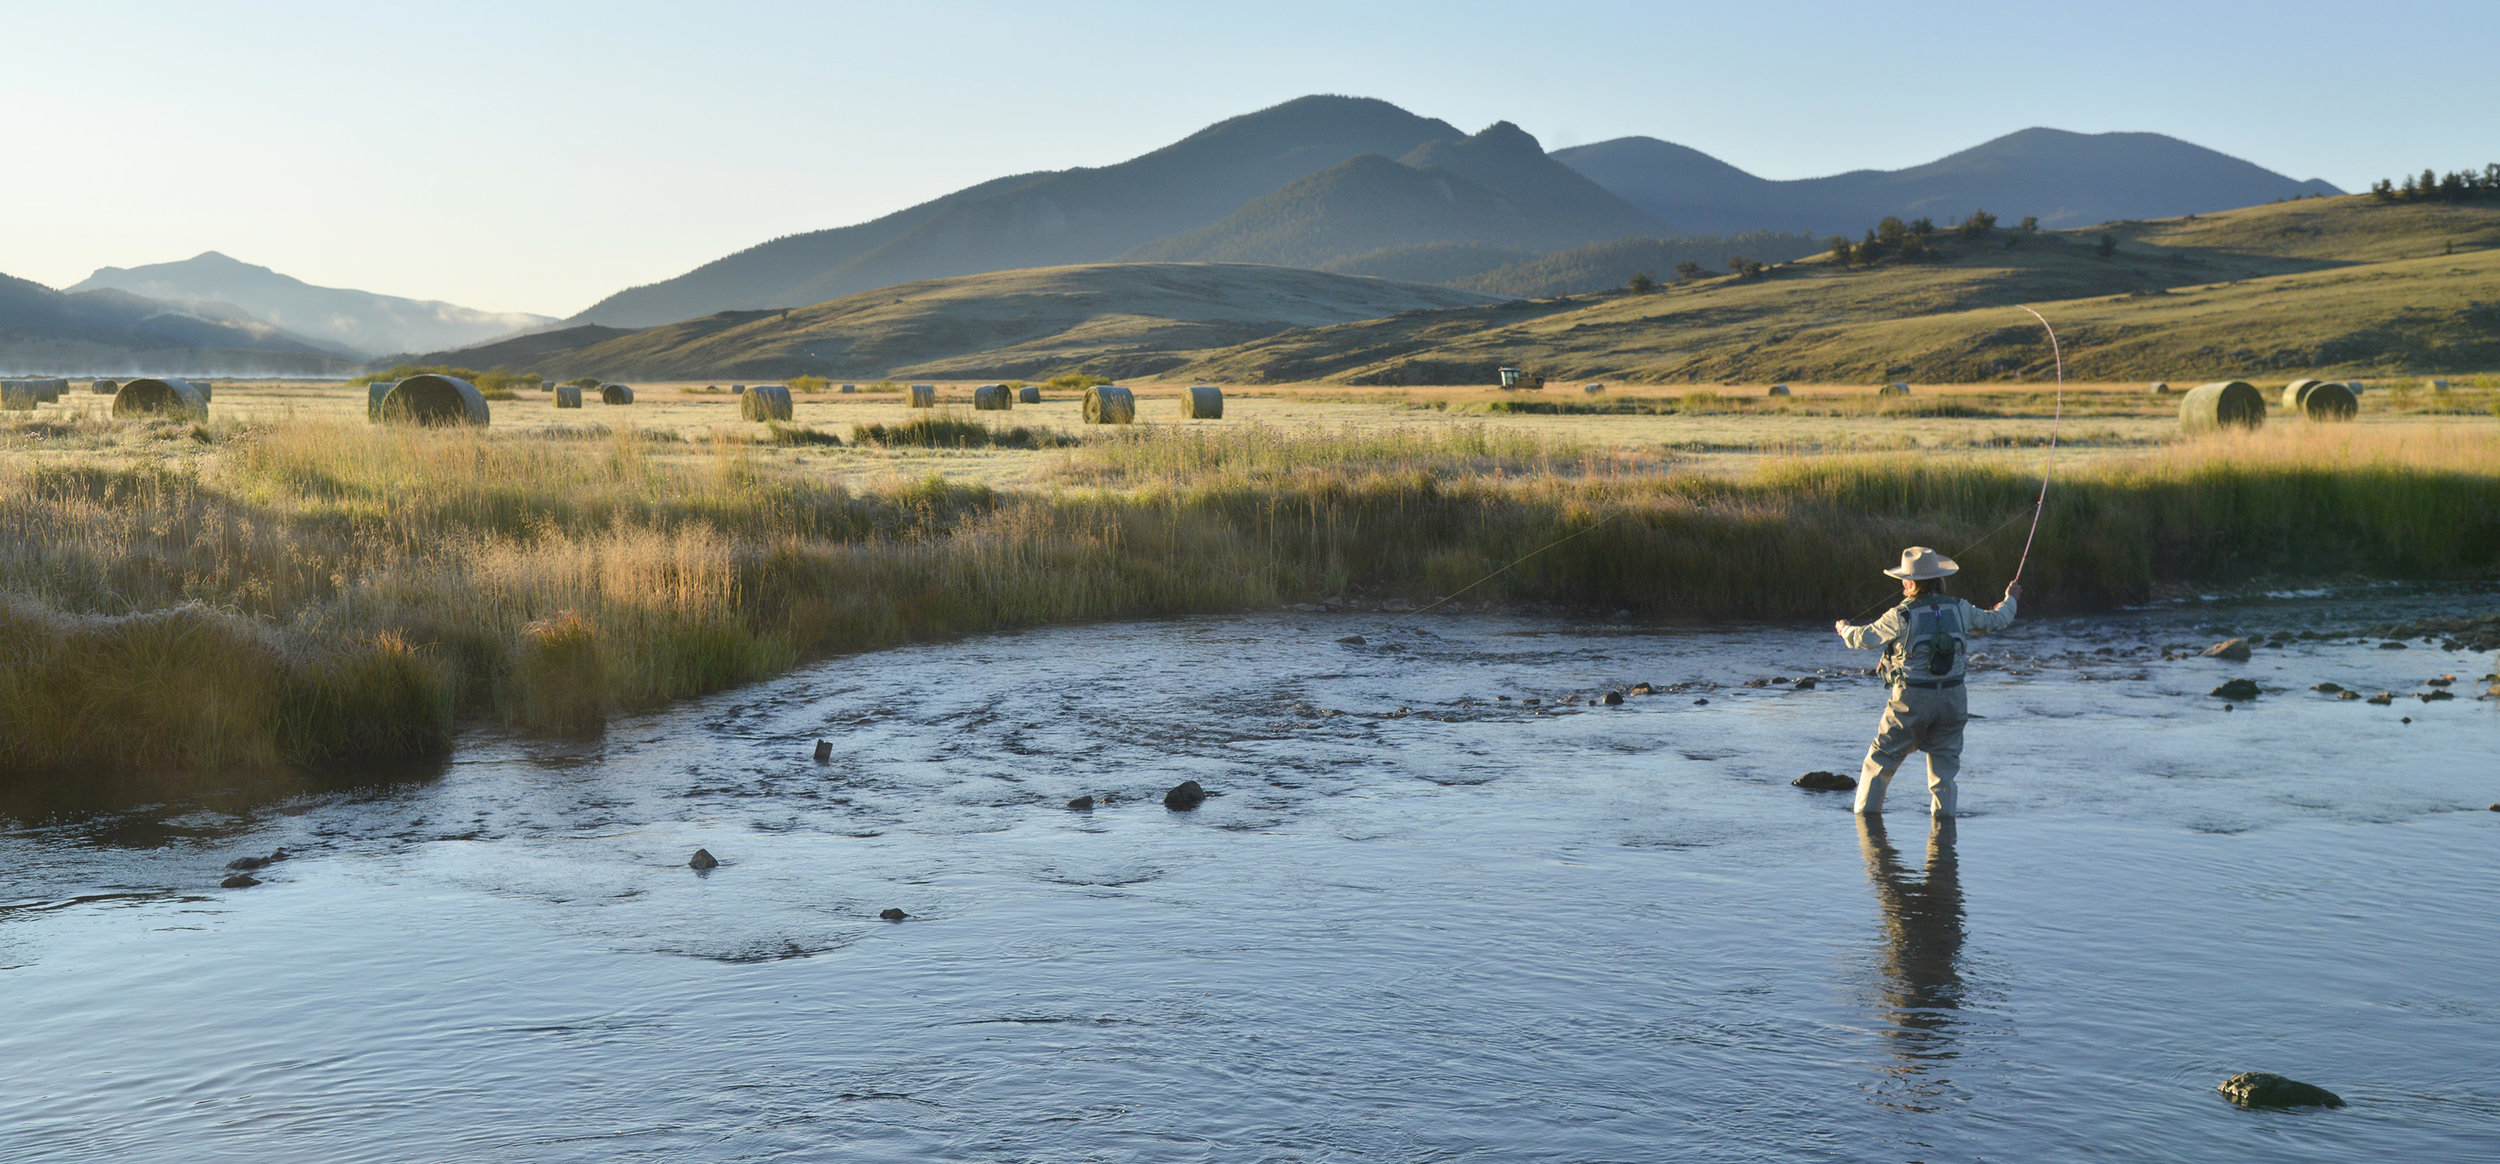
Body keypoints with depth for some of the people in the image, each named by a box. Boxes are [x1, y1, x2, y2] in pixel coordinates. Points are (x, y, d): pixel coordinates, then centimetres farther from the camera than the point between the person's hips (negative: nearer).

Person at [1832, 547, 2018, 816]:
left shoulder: (1901, 616, -12)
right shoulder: (1960, 609, 0)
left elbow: (1863, 638, -2)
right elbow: (1995, 621, 17)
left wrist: (1844, 628, 21)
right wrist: (2010, 599, 39)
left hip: (1911, 699, -3)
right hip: (1952, 700, 3)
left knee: (1880, 759, 9)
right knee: (1944, 763, 13)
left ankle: (1866, 811, 10)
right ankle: (1943, 813, 9)